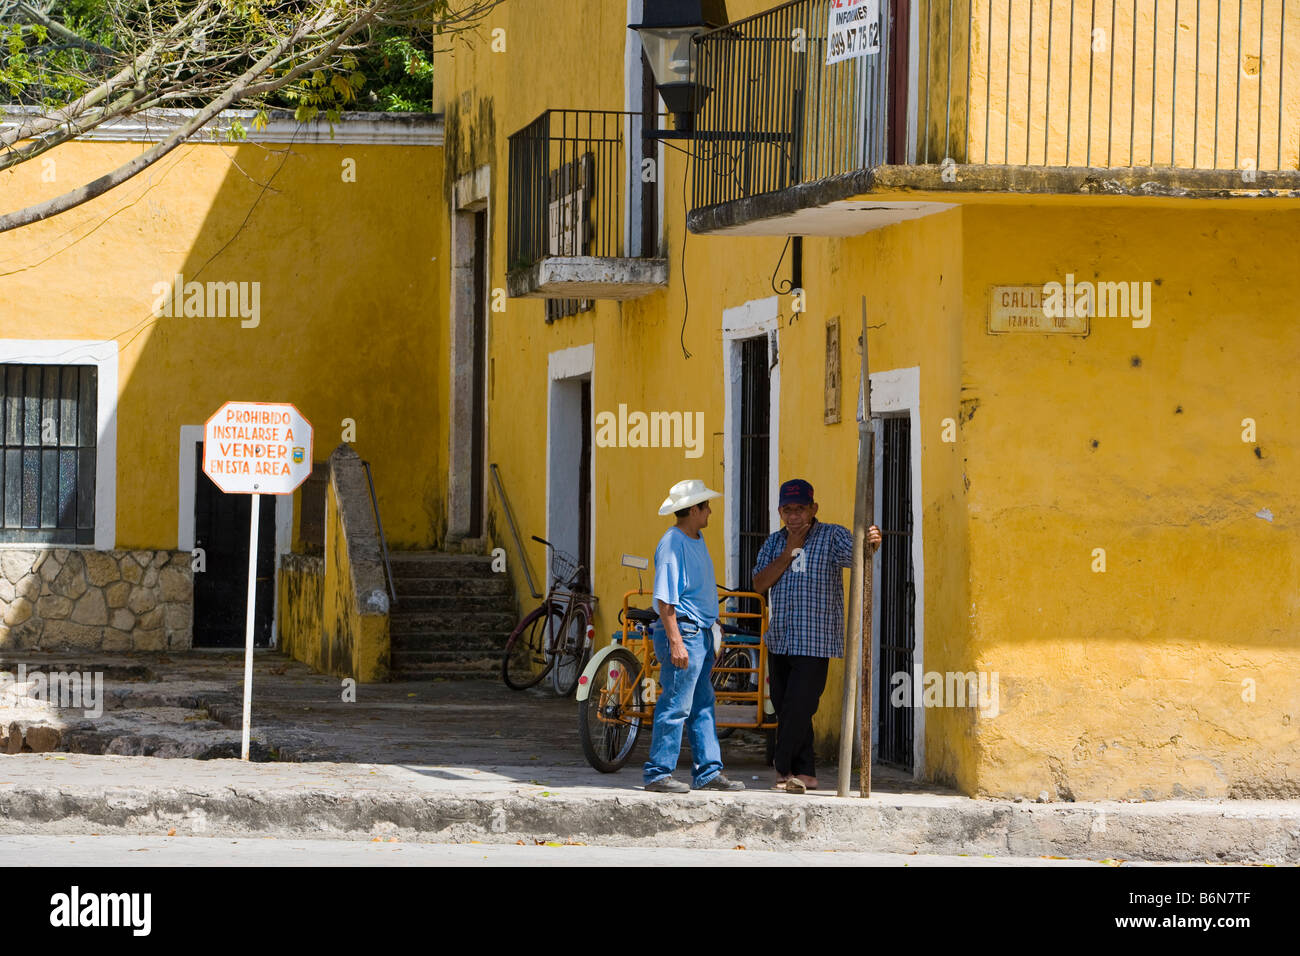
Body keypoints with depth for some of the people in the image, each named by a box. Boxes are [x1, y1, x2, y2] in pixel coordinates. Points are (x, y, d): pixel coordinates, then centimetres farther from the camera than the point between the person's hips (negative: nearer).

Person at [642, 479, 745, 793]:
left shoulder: (697, 541, 16)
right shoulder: (672, 543, -14)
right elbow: (665, 599, -18)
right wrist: (676, 642, -23)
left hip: (701, 634, 10)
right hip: (683, 631, -10)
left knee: (702, 707, 11)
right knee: (675, 706, -8)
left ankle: (708, 772, 15)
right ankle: (659, 774, -4)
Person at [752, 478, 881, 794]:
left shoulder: (832, 536, -2)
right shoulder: (774, 543, 12)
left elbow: (854, 555, -21)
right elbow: (760, 584, 1)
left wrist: (871, 545, -44)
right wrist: (788, 552, -8)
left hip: (815, 643, -6)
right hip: (779, 641, 6)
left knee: (798, 707, -11)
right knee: (785, 707, 7)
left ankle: (784, 770, -1)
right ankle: (805, 774, 15)